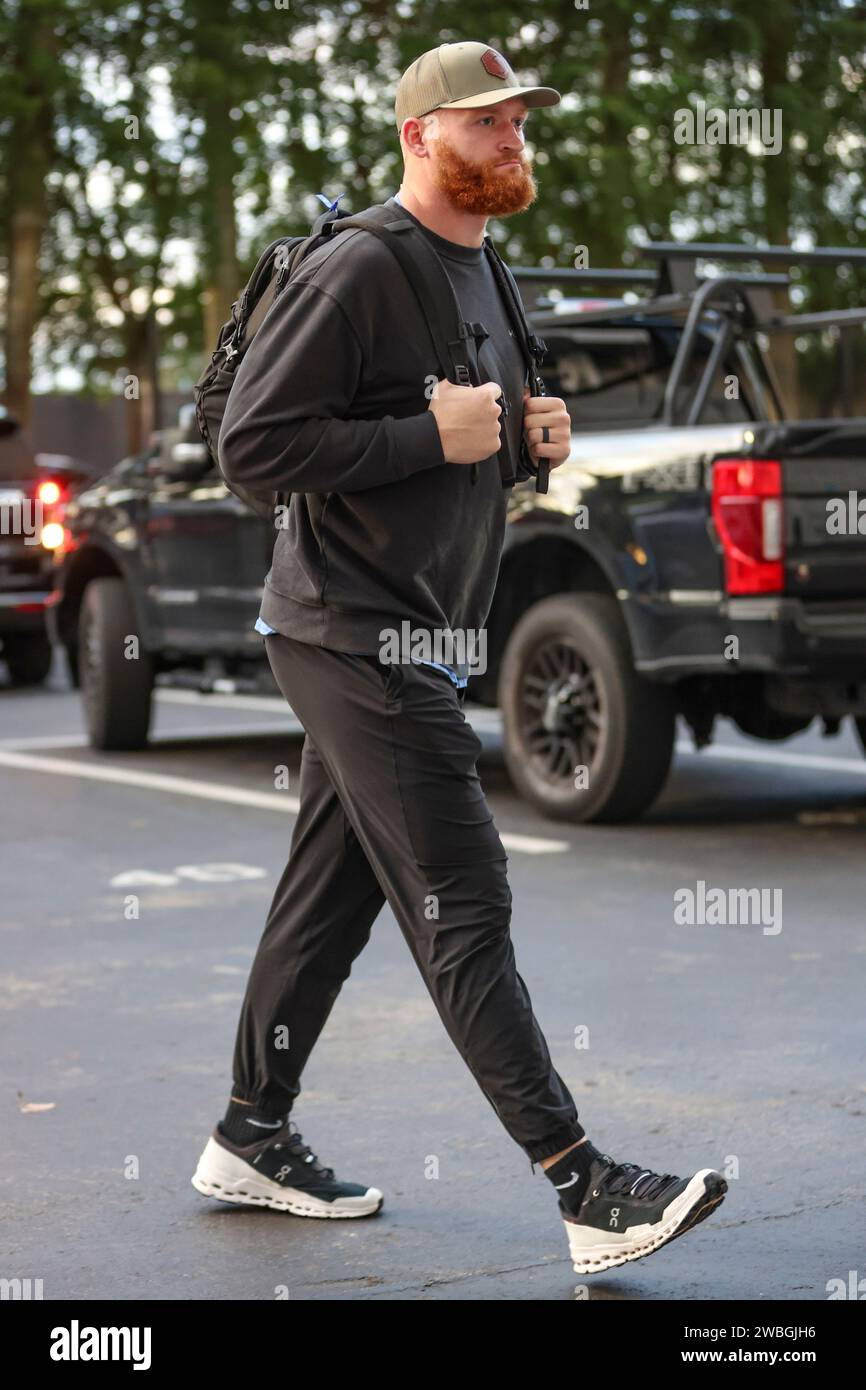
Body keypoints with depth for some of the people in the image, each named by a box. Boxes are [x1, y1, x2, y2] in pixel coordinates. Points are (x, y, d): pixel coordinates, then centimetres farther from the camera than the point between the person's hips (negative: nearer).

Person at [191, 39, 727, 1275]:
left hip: (415, 645, 10)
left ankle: (252, 1138, 26)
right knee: (463, 906, -10)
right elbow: (253, 444, -18)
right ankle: (585, 1189, -11)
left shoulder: (481, 270, 18)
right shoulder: (356, 269, -13)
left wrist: (529, 437, 7)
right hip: (355, 637, -10)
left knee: (332, 892, 14)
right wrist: (433, 435, -19)